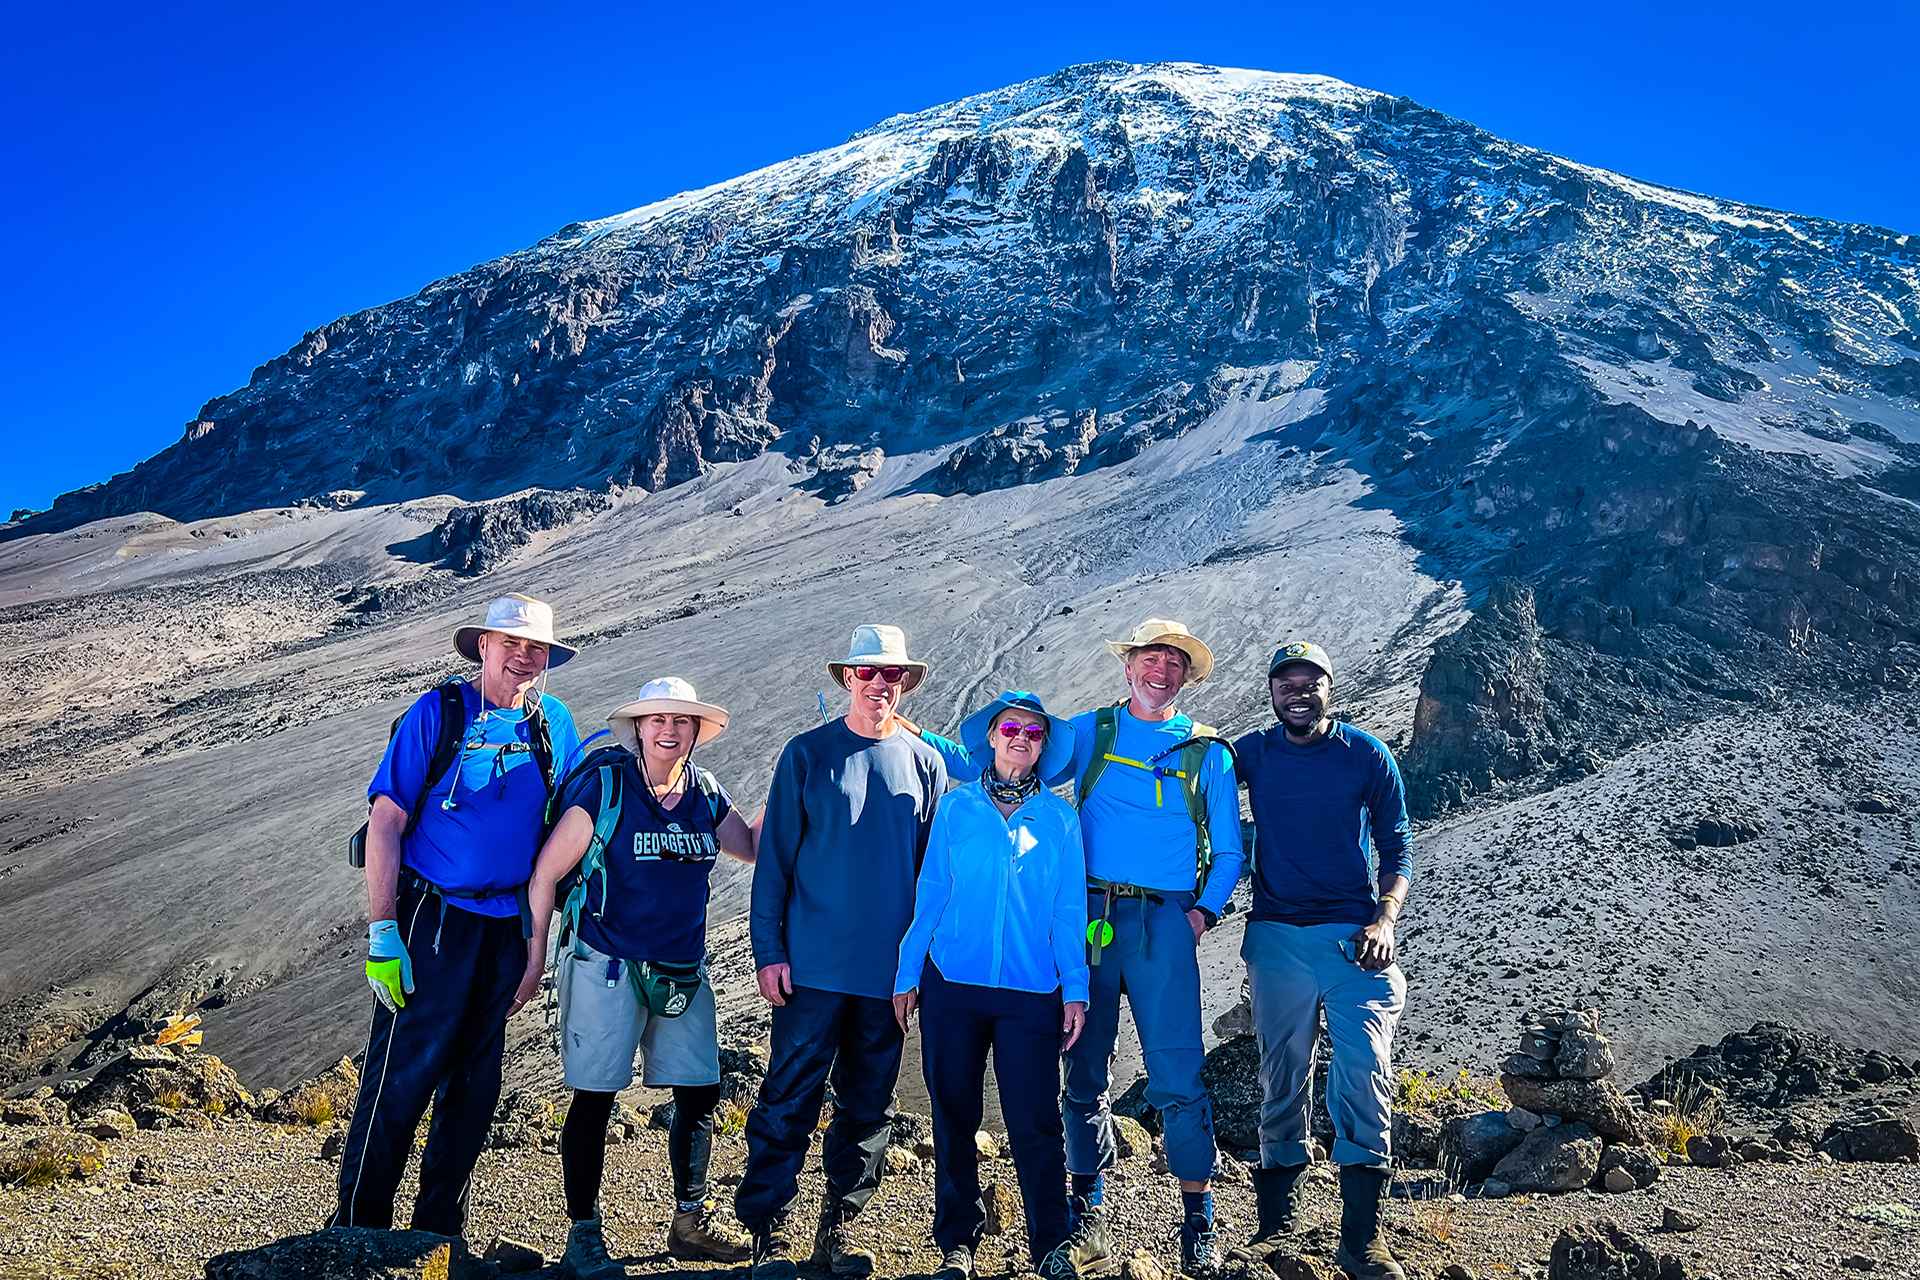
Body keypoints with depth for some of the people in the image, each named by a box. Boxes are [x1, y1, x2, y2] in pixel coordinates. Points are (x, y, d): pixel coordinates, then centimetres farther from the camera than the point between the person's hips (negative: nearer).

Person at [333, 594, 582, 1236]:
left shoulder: (553, 722, 4)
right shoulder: (437, 713, -8)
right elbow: (385, 823, -10)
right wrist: (382, 931, -15)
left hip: (508, 928, 5)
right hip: (434, 920, -5)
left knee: (475, 1084, 13)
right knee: (401, 1076, -3)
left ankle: (439, 1228, 28)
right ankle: (357, 1226, 14)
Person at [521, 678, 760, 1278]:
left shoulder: (706, 794, 5)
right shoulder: (604, 784, -10)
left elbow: (753, 846, 19)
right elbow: (546, 873, -7)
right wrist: (535, 958, -6)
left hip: (683, 973, 6)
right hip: (605, 965, -5)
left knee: (700, 1093, 10)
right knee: (595, 1097, 0)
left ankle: (690, 1222, 27)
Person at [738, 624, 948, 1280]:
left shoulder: (925, 762, 7)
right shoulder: (807, 754, 0)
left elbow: (936, 866, 11)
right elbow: (774, 857, -1)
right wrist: (769, 950, -6)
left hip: (891, 971, 3)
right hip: (814, 964, -3)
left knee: (868, 1103, 11)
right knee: (788, 1100, -2)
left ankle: (839, 1224, 25)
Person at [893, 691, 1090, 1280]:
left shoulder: (1059, 817, 5)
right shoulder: (955, 807, 5)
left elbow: (1069, 910, 6)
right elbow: (929, 895, 7)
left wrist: (1074, 989, 0)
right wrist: (908, 976, 4)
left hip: (1031, 992, -1)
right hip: (952, 984, 1)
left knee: (1034, 1121, -3)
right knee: (953, 1115, 8)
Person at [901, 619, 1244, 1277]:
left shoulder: (1207, 752, 10)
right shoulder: (1089, 732, 11)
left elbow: (1229, 852, 12)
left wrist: (1203, 913, -4)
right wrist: (912, 733, 7)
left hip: (1164, 923, -1)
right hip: (1089, 917, 1)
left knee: (1177, 1075, -6)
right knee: (1086, 1068, 7)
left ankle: (1198, 1217, 7)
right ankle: (1088, 1209, 20)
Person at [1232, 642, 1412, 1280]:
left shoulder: (1367, 754, 3)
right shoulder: (1250, 753, 5)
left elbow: (1396, 845, 6)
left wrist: (1385, 920, -10)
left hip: (1353, 933, -1)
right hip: (1276, 935, 1)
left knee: (1364, 1072, -9)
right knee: (1281, 1076, 7)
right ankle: (1276, 1218, 18)